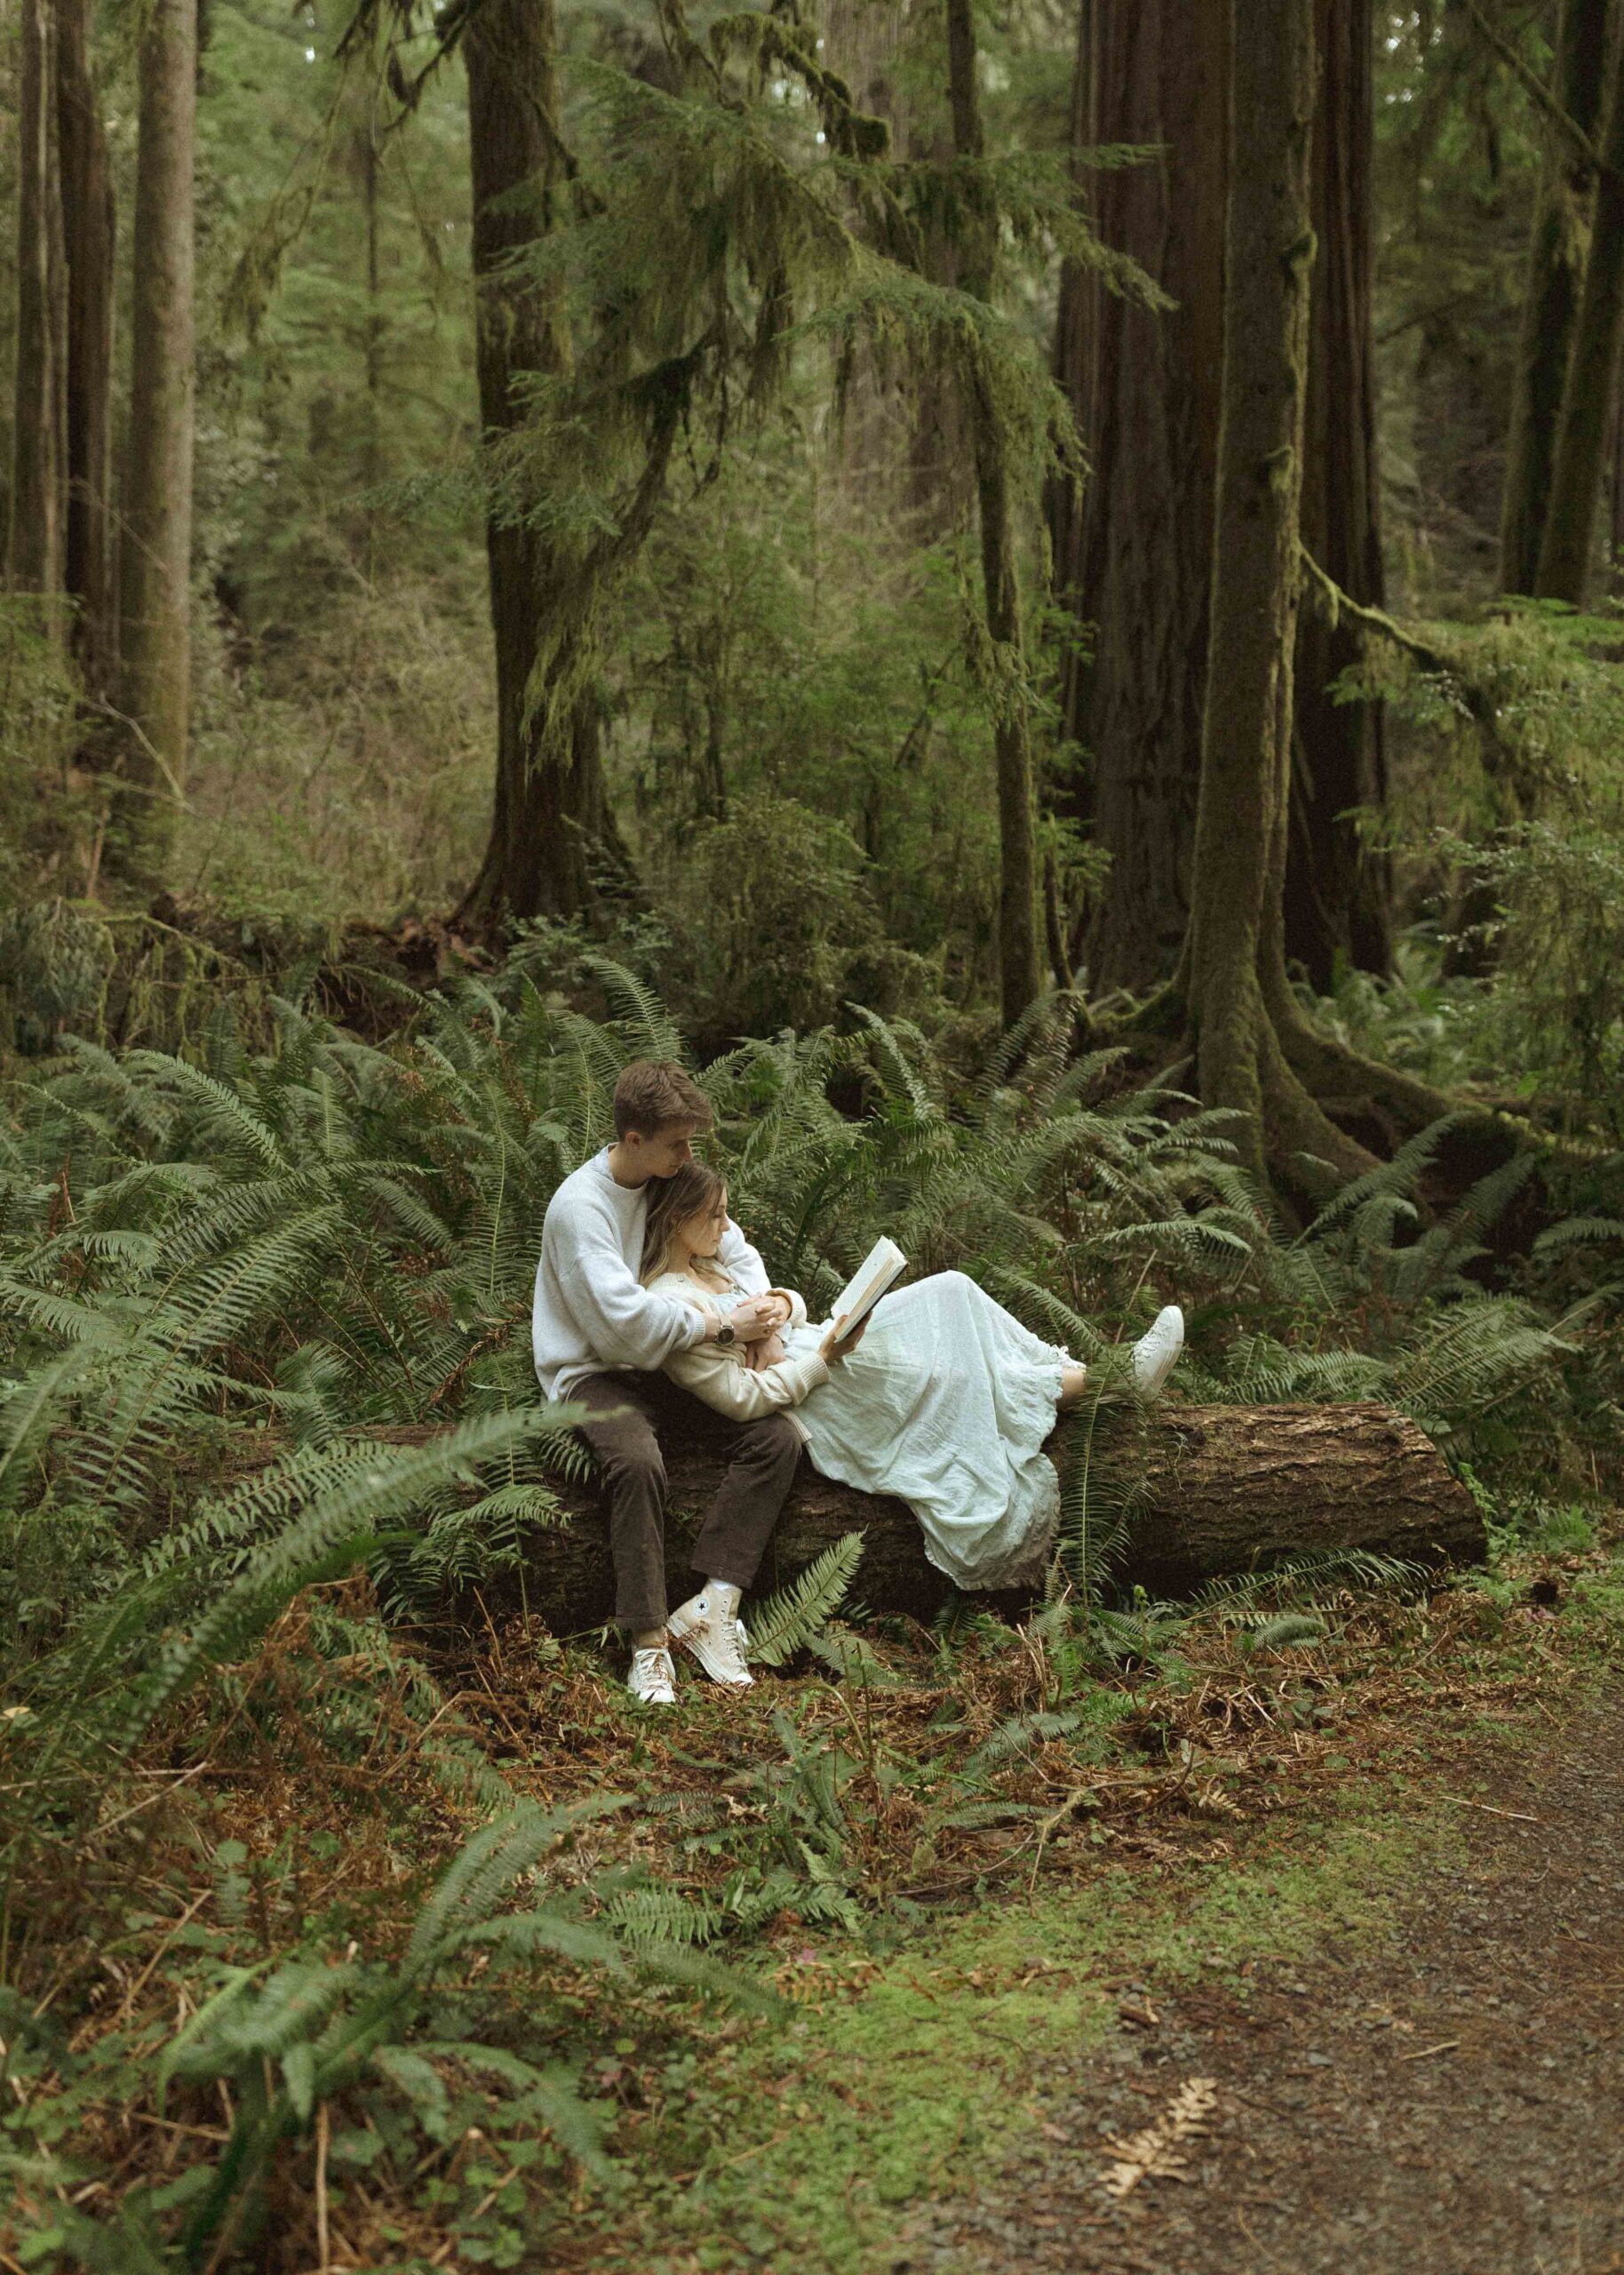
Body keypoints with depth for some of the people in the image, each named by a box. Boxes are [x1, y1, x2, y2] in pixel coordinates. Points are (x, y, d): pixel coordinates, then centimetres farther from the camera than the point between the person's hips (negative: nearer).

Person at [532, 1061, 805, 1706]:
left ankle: (710, 1606, -18)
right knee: (639, 1463, -37)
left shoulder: (672, 1181, 5)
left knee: (780, 1437, -15)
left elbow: (732, 1247, 14)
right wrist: (724, 1325, -20)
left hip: (670, 1362, 7)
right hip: (596, 1372, -7)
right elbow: (625, 1319, -26)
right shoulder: (579, 1205, -17)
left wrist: (767, 1299, -8)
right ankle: (649, 1640, -26)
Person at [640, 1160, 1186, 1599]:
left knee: (949, 1292, -2)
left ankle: (1066, 1366, 0)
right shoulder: (673, 1305, -20)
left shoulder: (707, 1259, 10)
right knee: (950, 1374, -15)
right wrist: (825, 1357, -22)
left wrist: (784, 1313, -6)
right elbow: (741, 1398, -23)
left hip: (817, 1352, 10)